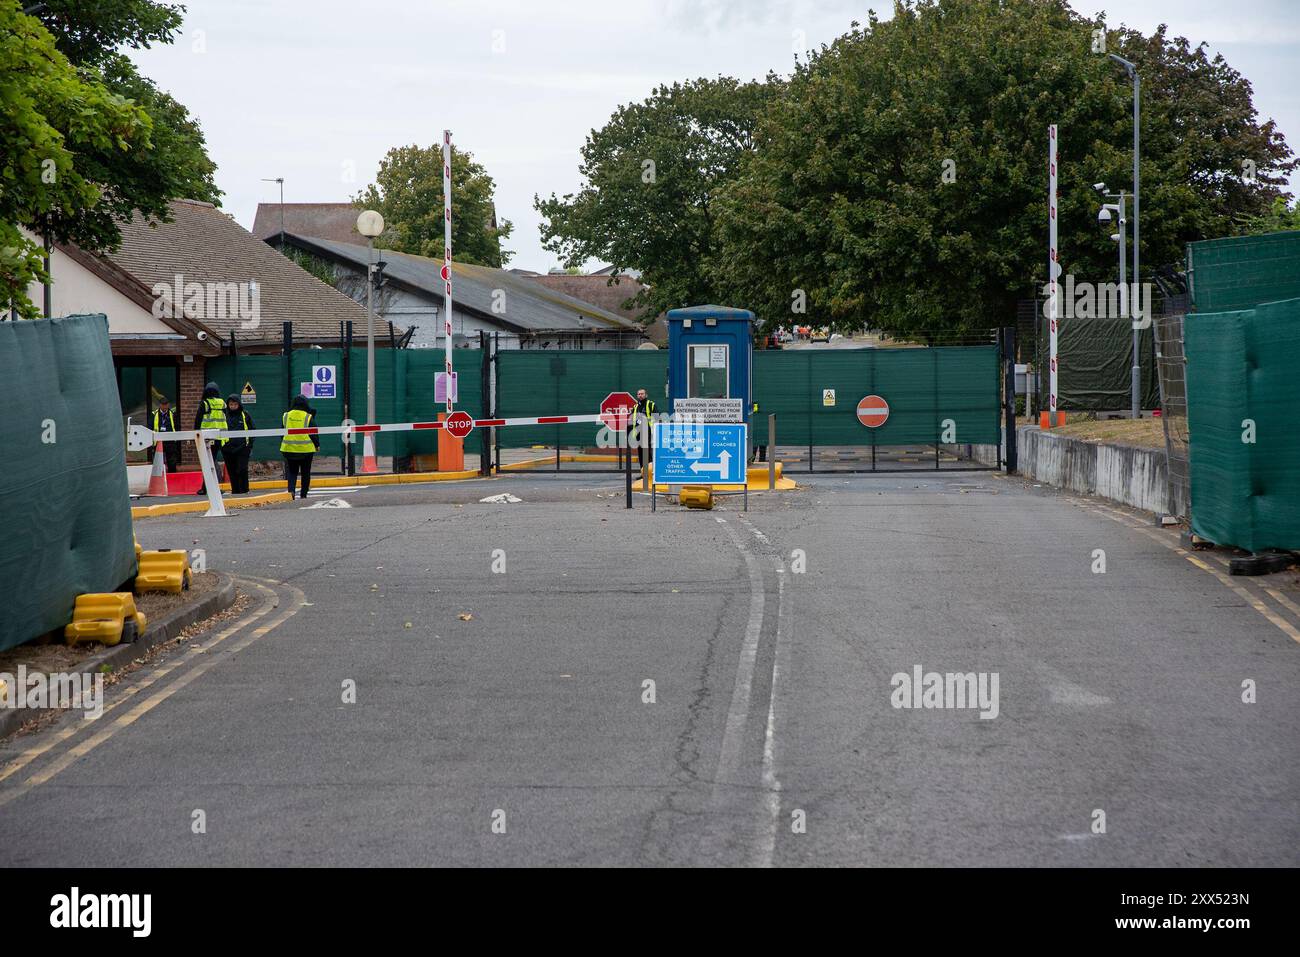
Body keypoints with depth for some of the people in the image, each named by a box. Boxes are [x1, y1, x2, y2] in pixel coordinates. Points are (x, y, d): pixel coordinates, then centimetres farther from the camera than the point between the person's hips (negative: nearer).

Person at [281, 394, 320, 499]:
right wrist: (317, 445, 11)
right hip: (306, 449, -2)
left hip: (289, 448, 2)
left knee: (291, 471, 9)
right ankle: (303, 494, 10)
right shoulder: (308, 417, -8)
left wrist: (282, 444, 19)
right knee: (305, 473, 9)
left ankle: (291, 490, -13)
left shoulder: (285, 416, 0)